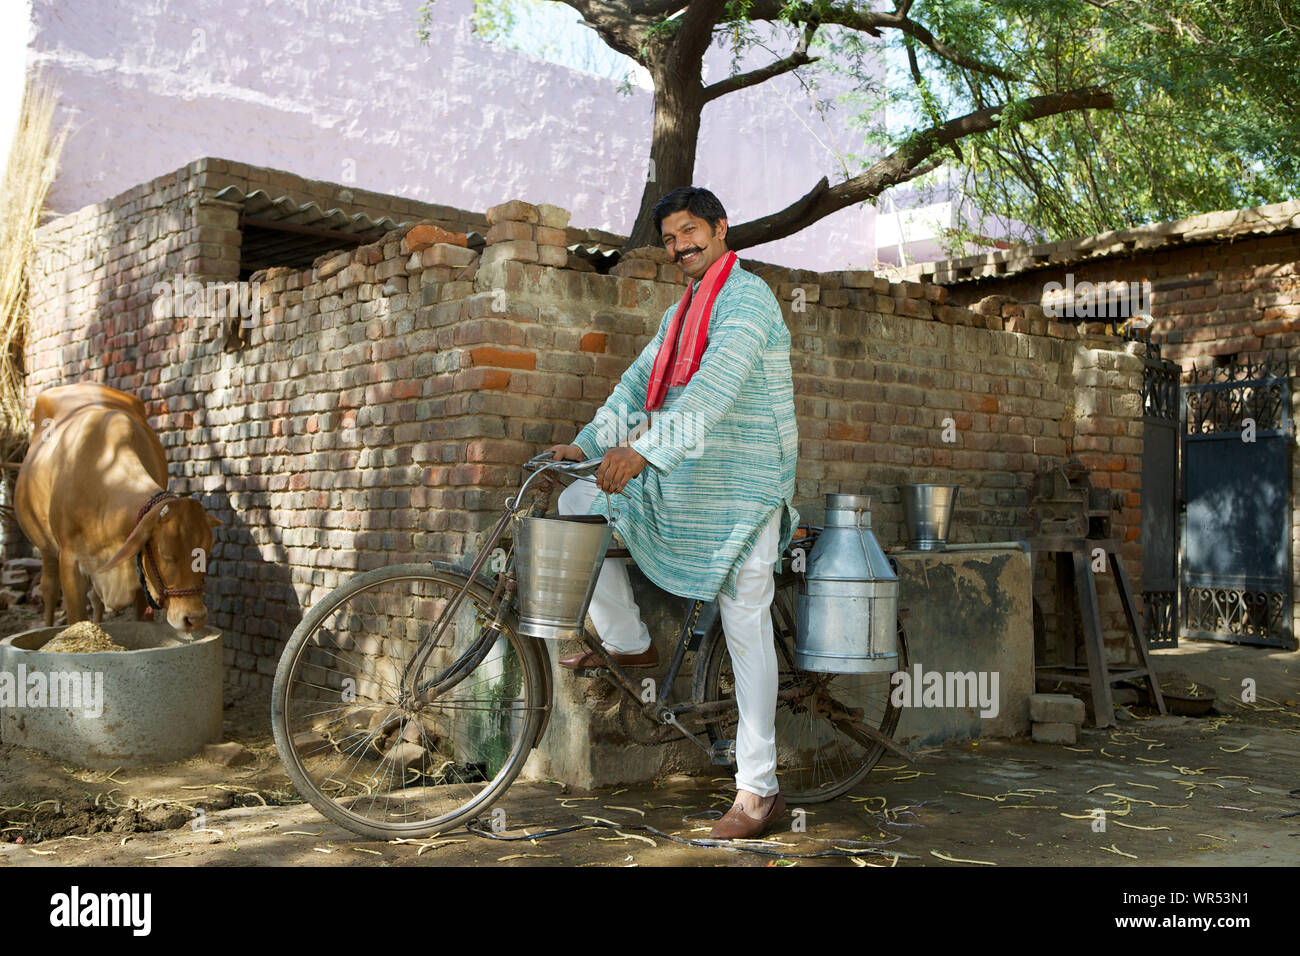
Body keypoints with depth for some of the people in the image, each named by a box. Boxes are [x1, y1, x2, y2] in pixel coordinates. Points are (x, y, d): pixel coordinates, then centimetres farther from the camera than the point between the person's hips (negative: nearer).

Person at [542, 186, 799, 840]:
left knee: (746, 630, -6)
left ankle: (759, 789, 2)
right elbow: (639, 381, 15)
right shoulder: (679, 312, 18)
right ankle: (627, 642, 15)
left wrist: (644, 449, -37)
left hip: (741, 486, -8)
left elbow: (717, 384, -27)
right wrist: (586, 444, 1)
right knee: (579, 502, 4)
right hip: (678, 480, 8)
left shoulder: (746, 296, -12)